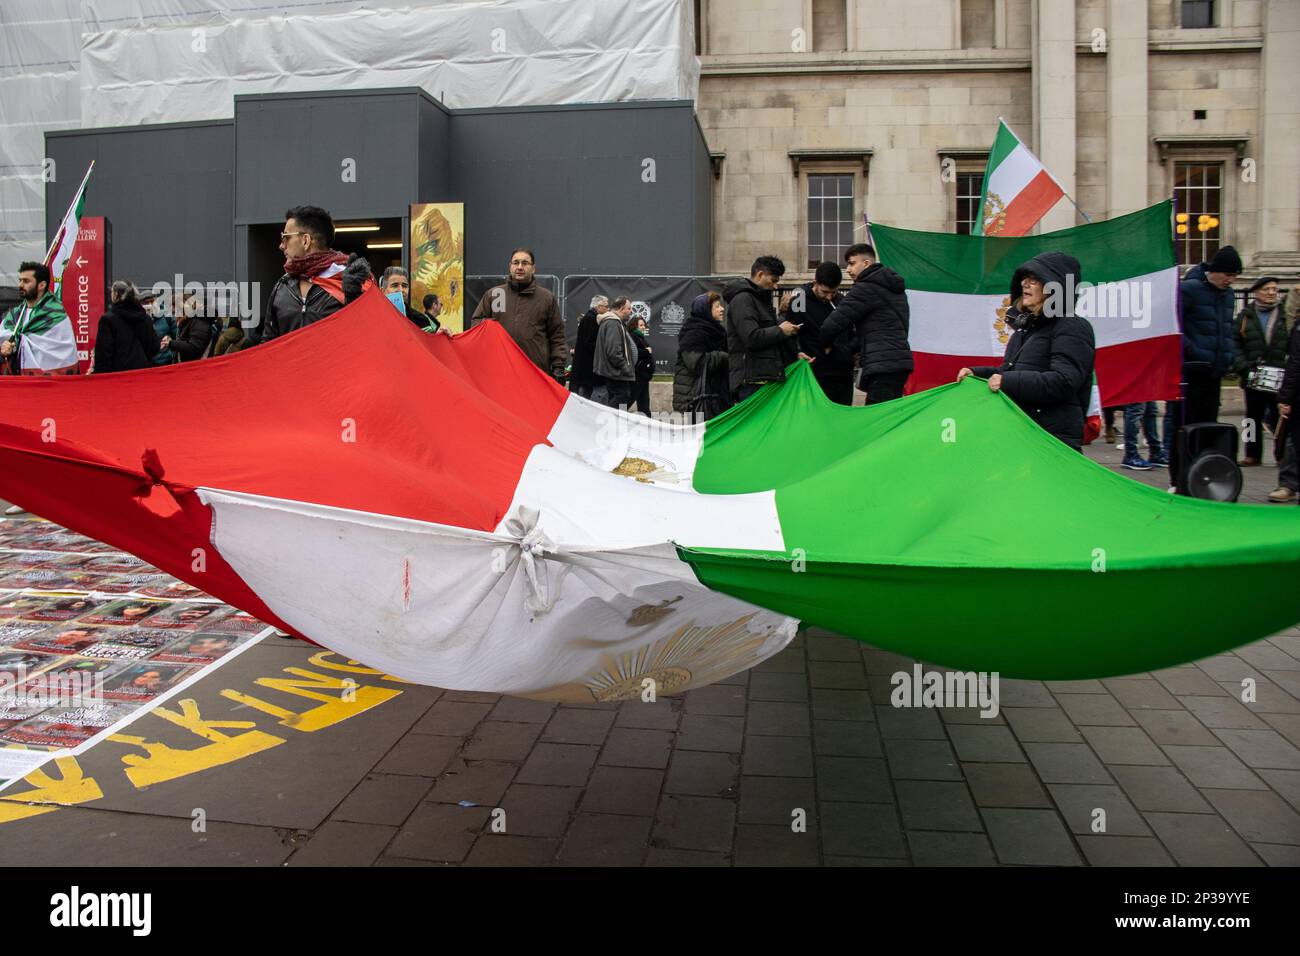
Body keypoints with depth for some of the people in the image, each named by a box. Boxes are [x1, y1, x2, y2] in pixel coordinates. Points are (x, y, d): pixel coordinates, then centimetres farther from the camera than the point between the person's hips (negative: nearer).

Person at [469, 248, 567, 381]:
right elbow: (475, 321, 20)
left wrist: (558, 367, 1)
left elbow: (557, 336, 9)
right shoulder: (493, 294, 13)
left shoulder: (546, 298, 11)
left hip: (538, 370, -1)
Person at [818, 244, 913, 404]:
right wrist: (857, 348, 24)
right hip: (900, 361, 9)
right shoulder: (893, 288, 21)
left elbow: (834, 323, -9)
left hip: (882, 366, -9)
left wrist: (826, 345, 10)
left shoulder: (865, 288, -7)